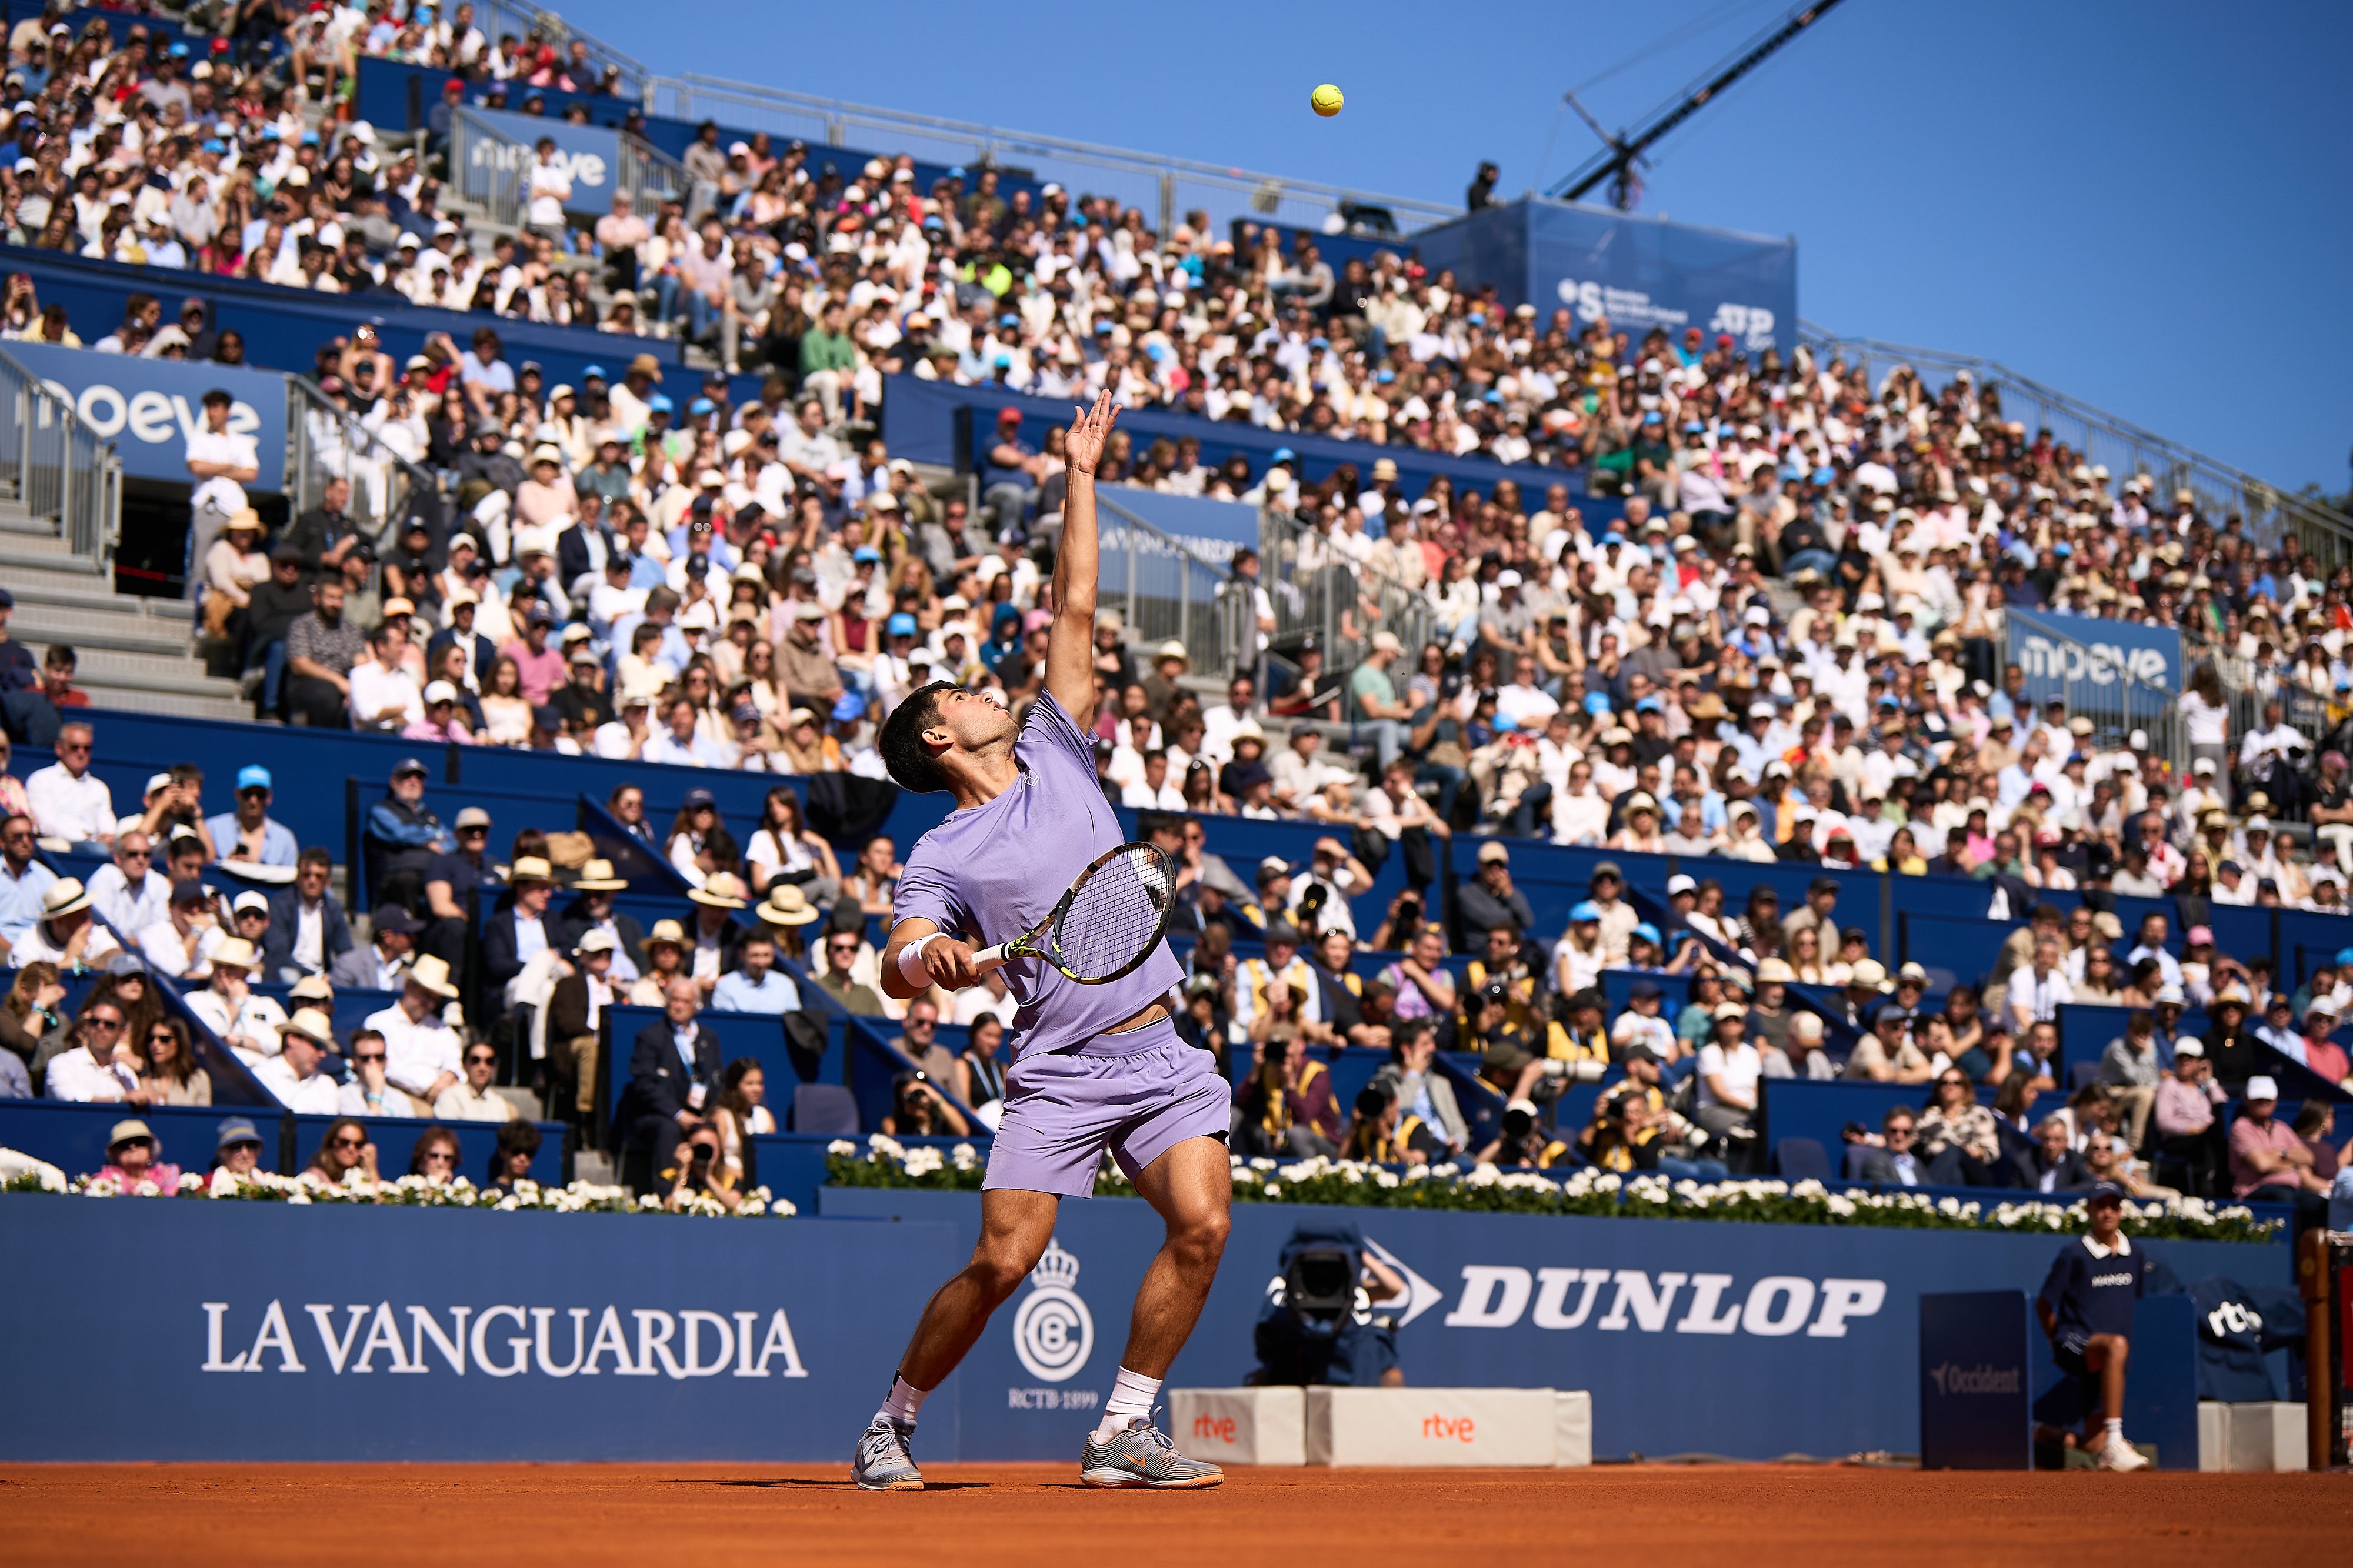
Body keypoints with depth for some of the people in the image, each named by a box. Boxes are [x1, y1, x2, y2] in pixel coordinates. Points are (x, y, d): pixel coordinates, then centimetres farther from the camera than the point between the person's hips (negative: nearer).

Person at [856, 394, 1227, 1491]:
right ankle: (890, 1427, 9)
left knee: (1201, 1225, -15)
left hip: (1160, 1051, 4)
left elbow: (1074, 612, 17)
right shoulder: (943, 857, 4)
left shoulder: (1053, 753, 16)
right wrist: (926, 959, -31)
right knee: (1003, 1259, -12)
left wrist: (1079, 479, 18)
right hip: (1062, 1065, -4)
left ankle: (1121, 1433, -4)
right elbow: (898, 967, -8)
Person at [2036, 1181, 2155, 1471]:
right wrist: (2060, 1345, -2)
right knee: (2116, 1345, -41)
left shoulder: (2136, 1256, 8)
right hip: (2074, 1342, -6)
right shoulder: (2074, 1255, -7)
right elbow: (2044, 1305, -1)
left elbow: (2140, 1302, 23)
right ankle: (2114, 1443, -47)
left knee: (2095, 1449, -1)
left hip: (2105, 1360, 6)